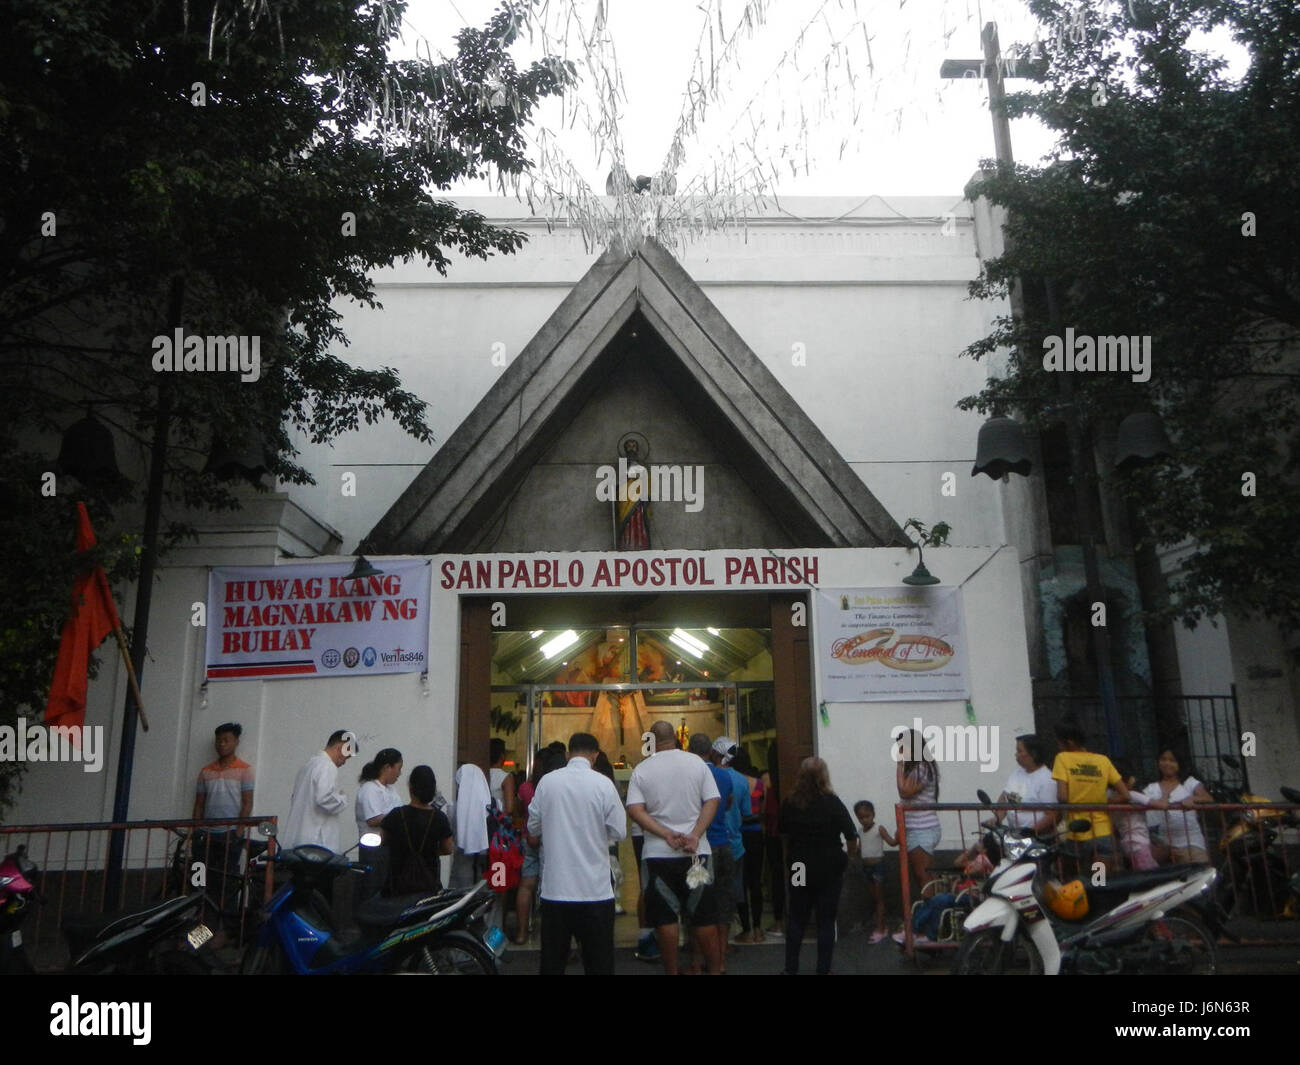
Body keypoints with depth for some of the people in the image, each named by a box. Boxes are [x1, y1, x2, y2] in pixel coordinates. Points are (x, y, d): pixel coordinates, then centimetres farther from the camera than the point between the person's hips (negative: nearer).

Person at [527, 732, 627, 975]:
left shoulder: (547, 781, -3)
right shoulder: (603, 784, -10)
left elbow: (533, 827, 6)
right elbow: (619, 832, -6)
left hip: (554, 889, 2)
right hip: (595, 890, -2)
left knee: (552, 962, 13)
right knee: (599, 963, 8)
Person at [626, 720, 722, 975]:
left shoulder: (641, 770, -1)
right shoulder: (696, 763, 1)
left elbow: (634, 810, -11)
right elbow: (713, 801, -5)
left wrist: (667, 835, -14)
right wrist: (695, 836, -11)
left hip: (657, 853, -1)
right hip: (696, 851, 1)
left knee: (665, 917, 7)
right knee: (704, 916, 10)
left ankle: (672, 971, 11)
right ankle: (714, 968, 15)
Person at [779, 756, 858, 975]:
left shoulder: (789, 803, -4)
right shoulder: (832, 802, -13)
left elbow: (784, 833, 9)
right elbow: (851, 835, -11)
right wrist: (852, 850, 9)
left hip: (800, 870, 2)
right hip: (829, 868, -2)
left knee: (796, 918, 13)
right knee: (826, 920, 8)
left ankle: (791, 968, 17)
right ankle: (823, 970, 11)